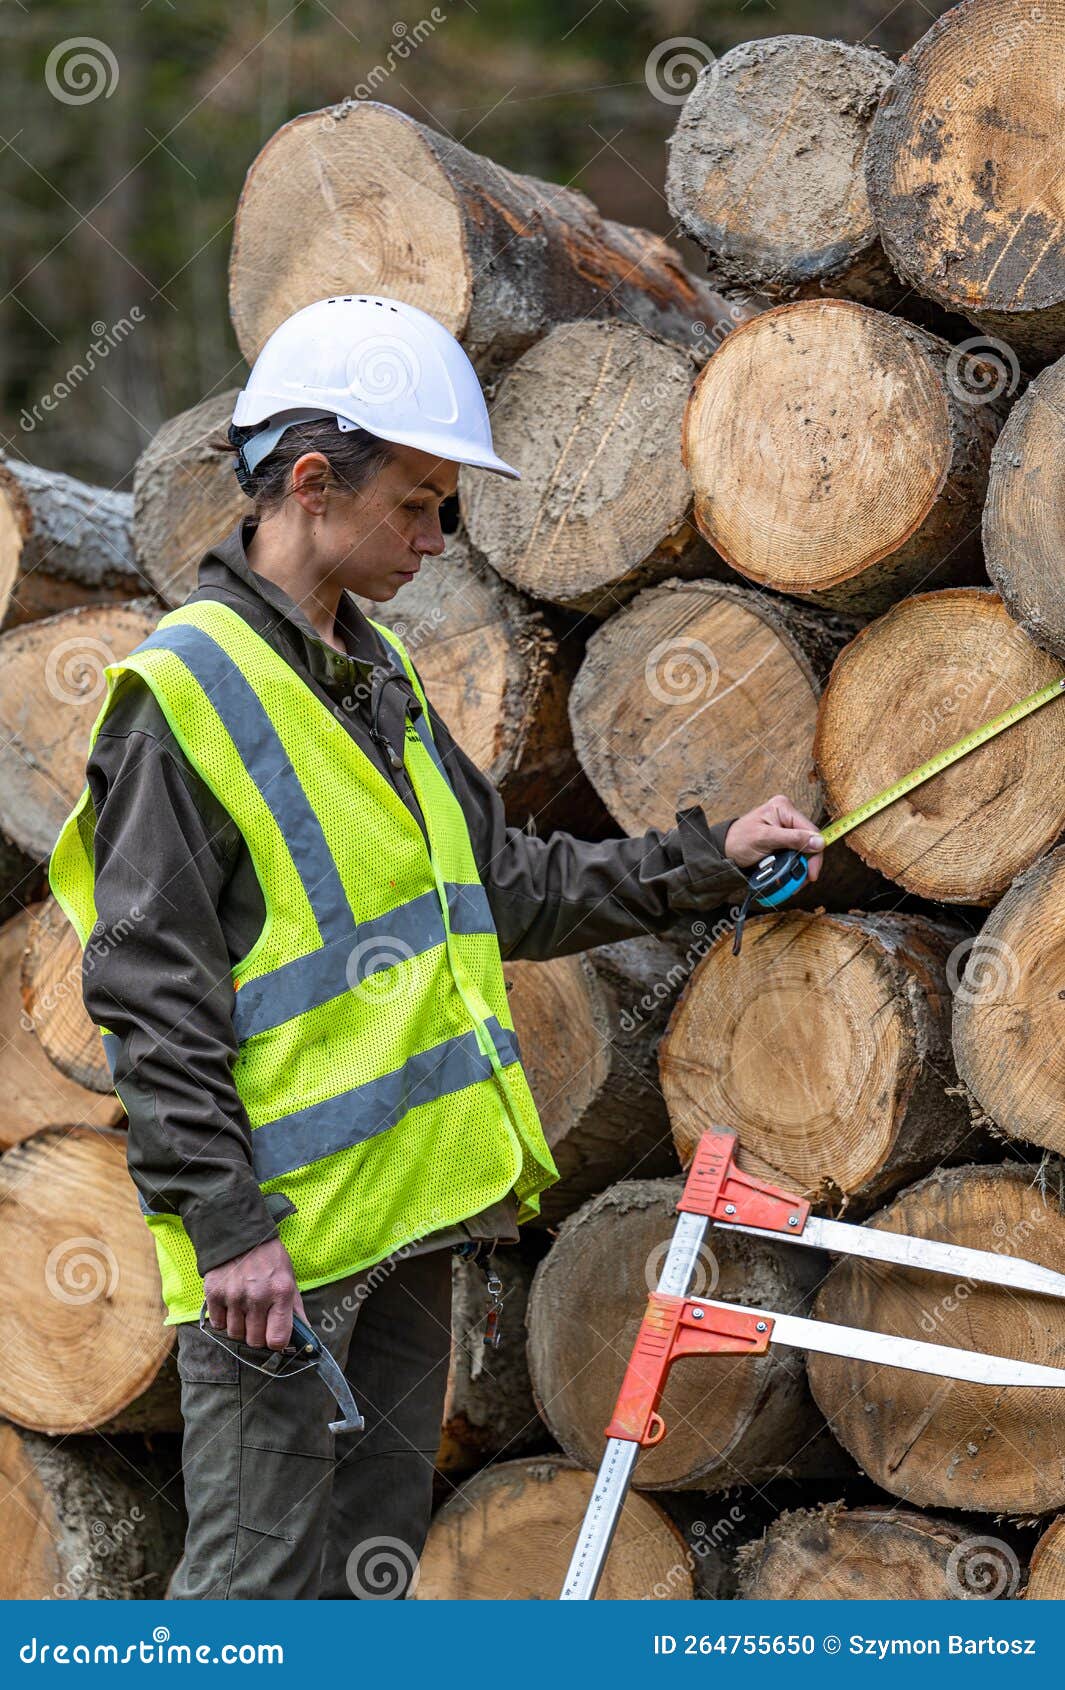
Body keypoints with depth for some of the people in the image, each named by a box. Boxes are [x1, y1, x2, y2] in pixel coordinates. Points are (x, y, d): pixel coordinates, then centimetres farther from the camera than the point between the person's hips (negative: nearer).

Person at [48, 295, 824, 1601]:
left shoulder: (380, 678, 16)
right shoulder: (185, 691, -12)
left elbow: (508, 888, 25)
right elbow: (151, 996, -16)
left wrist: (707, 859, 18)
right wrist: (225, 1226, -21)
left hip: (409, 1211, 9)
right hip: (278, 1236, -9)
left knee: (373, 1557, 13)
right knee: (257, 1578, -7)